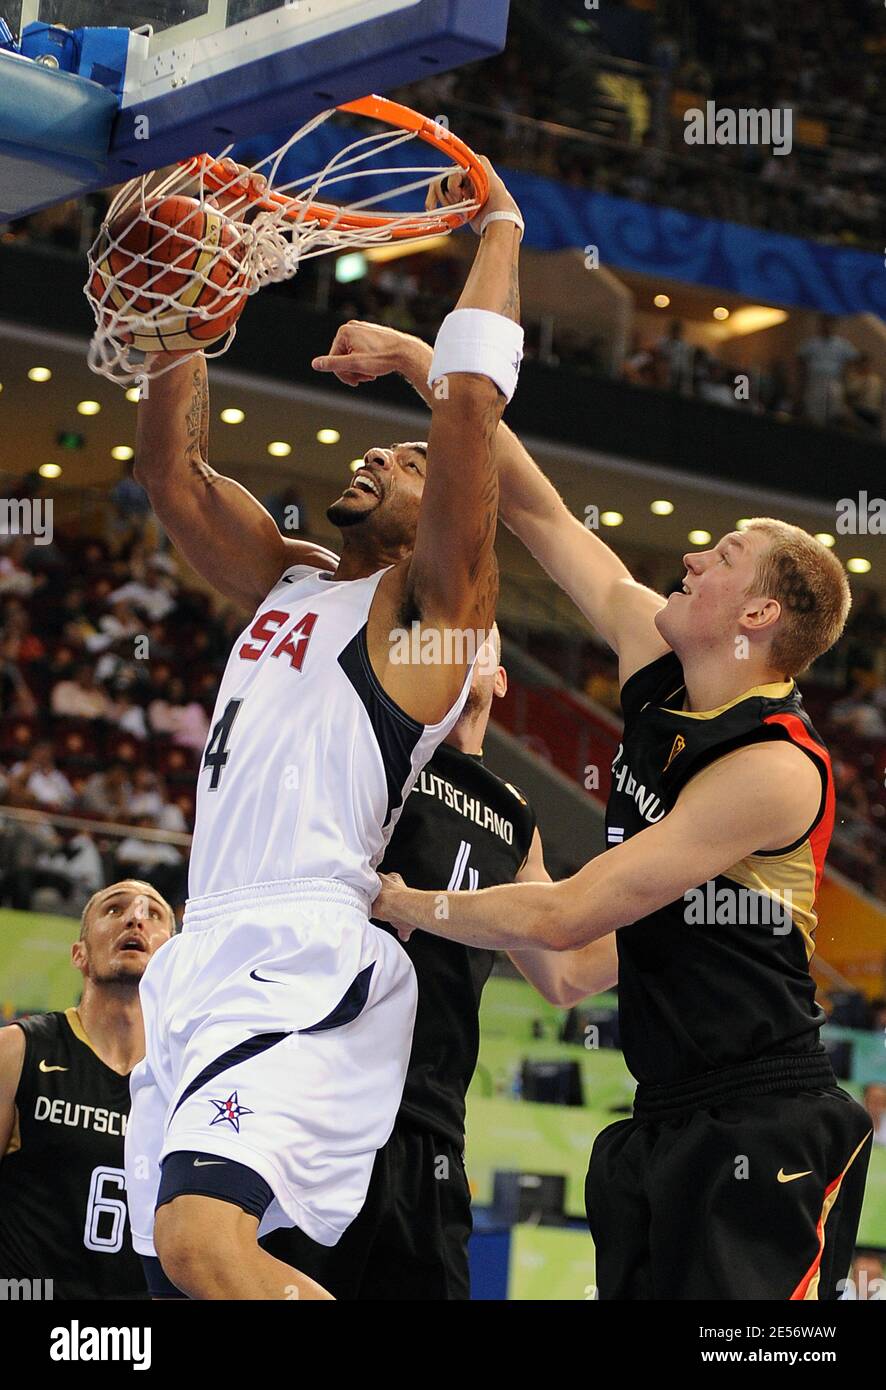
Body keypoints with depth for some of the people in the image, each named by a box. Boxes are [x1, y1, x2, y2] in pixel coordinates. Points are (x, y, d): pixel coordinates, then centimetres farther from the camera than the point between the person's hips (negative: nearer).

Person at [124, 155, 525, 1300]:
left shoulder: (429, 599, 2)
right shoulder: (285, 578, 24)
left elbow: (470, 401, -9)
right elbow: (168, 470, 21)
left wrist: (500, 231, 0)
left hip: (306, 968, -8)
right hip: (199, 964, 8)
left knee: (203, 1237, -30)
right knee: (173, 1274, 3)